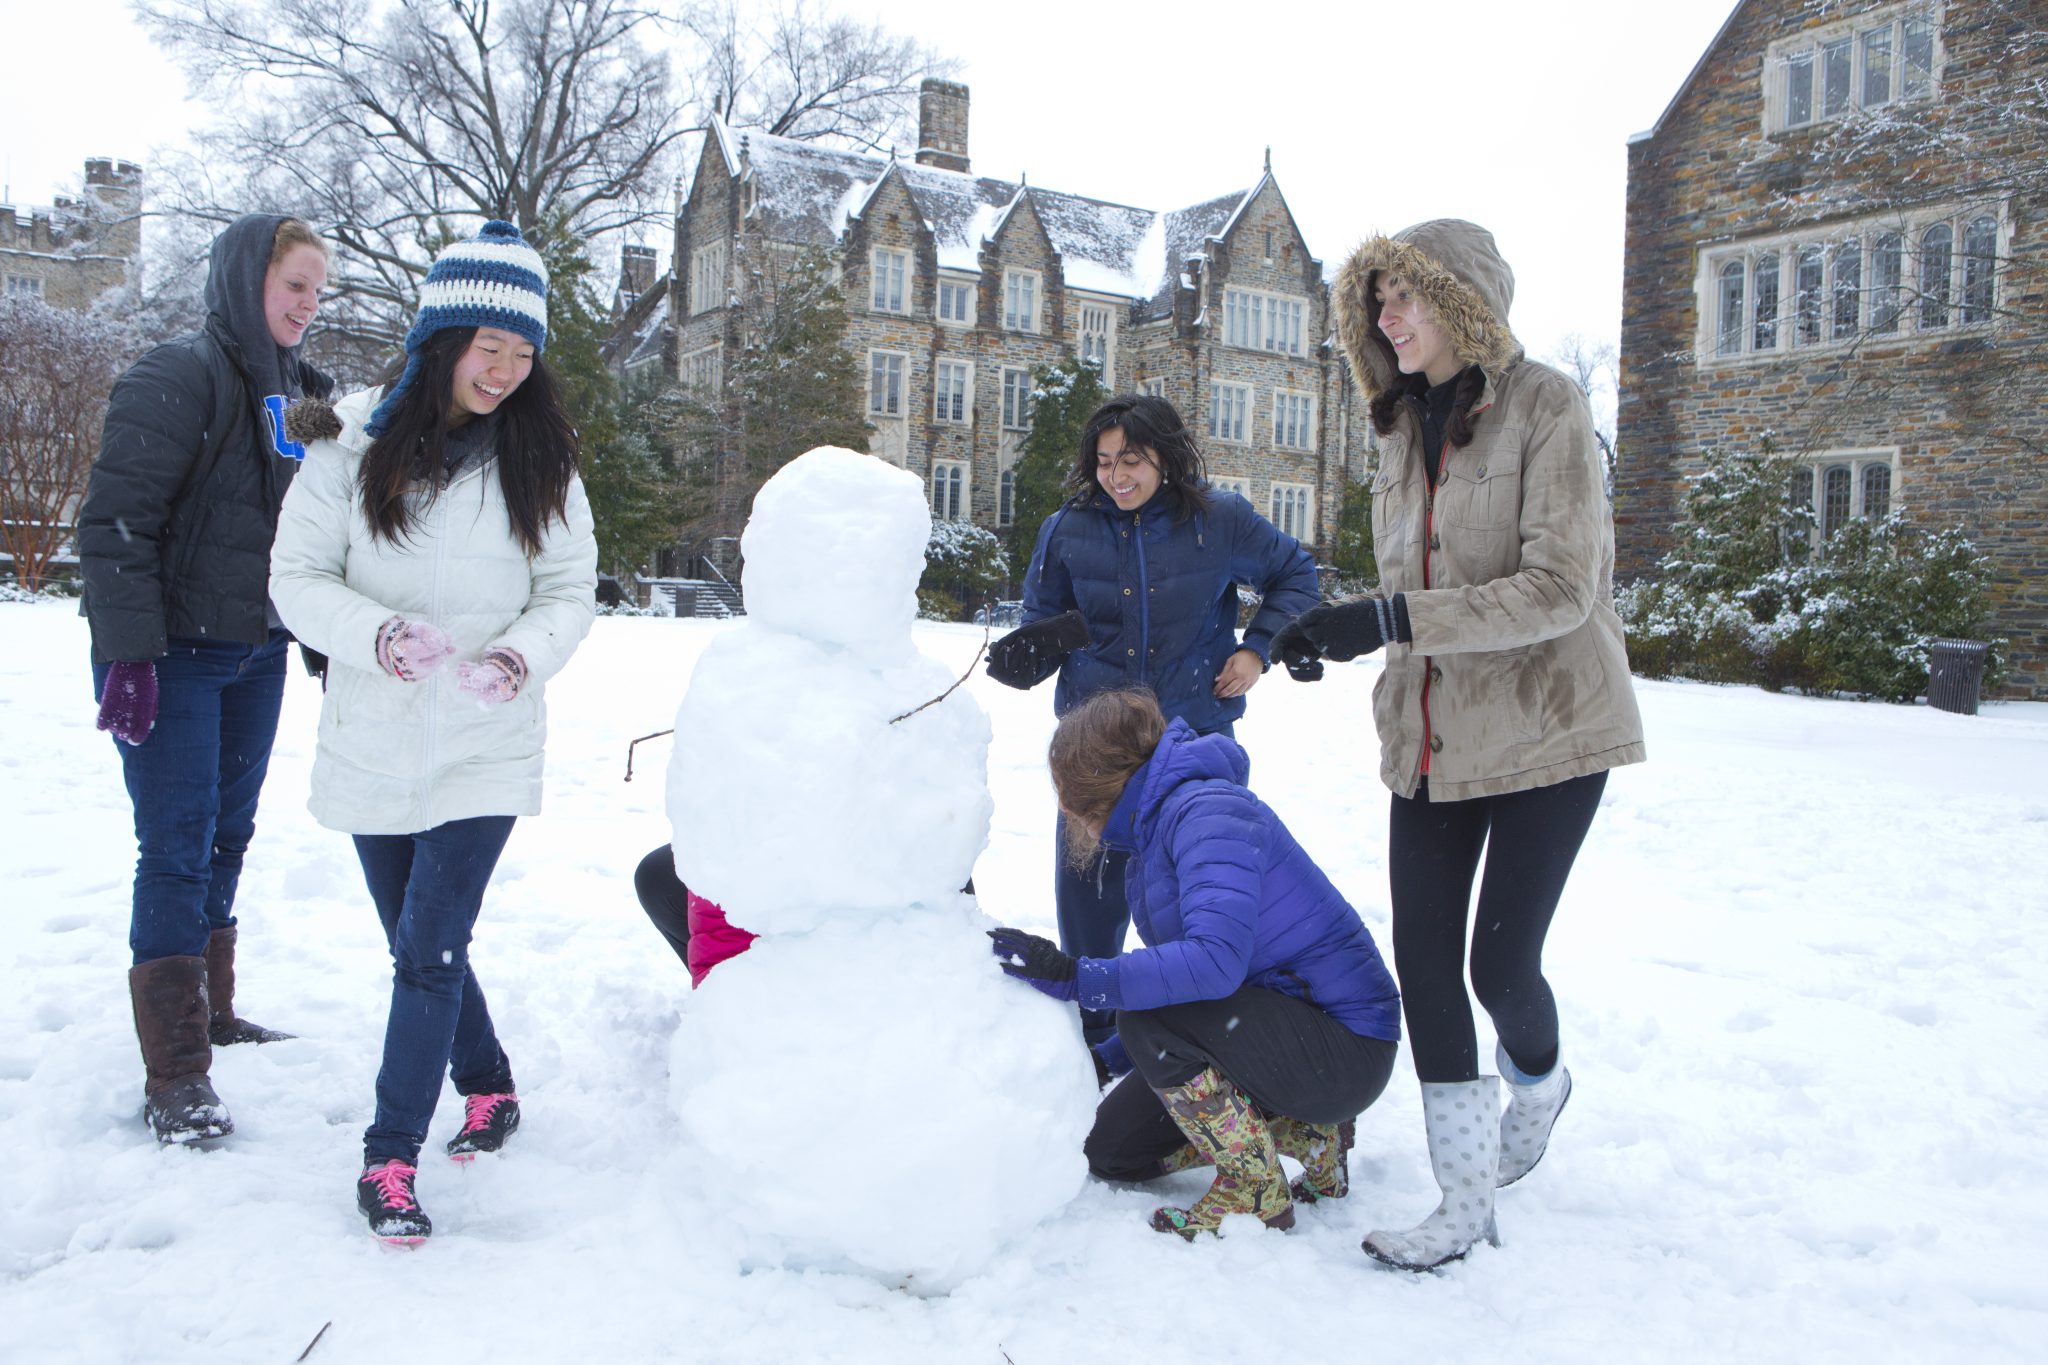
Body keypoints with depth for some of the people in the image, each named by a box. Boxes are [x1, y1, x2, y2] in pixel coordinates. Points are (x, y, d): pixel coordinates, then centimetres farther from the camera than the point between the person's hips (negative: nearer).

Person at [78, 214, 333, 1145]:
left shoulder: (301, 392, 11)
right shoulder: (178, 378, -13)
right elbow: (116, 520, -17)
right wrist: (129, 651, -22)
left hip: (257, 652, 7)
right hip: (171, 656, -7)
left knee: (227, 837, 16)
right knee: (176, 848, -7)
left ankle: (208, 1011, 31)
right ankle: (175, 1077, -2)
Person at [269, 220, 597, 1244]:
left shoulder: (541, 460, -1)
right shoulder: (353, 442, -5)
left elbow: (570, 591, 0)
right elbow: (297, 574, -5)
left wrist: (524, 653, -21)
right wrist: (378, 633, -24)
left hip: (485, 748, -1)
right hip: (373, 745, 2)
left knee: (430, 946, -8)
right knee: (421, 943, 15)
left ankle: (391, 1157, 5)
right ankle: (488, 1086, 38)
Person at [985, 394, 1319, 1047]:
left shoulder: (1221, 520, -4)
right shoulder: (1068, 529, -1)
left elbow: (1295, 574, 12)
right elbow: (1045, 625, 7)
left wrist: (1258, 649, 1)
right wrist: (1024, 655, -16)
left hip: (1194, 731, -1)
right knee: (1088, 887, 2)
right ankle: (1092, 1027, 23)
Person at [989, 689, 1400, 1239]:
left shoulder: (1207, 812, -22)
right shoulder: (1150, 840, 8)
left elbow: (1215, 960, -36)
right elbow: (1171, 974, 14)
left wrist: (1075, 977, -32)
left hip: (1346, 1047, -10)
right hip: (1272, 1022, 10)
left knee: (1151, 1015, -28)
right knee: (1111, 1148, 8)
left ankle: (1255, 1190, -10)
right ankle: (1307, 1134, 13)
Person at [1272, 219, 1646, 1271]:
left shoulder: (1545, 408, -10)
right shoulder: (1405, 428, 11)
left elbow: (1561, 586, -20)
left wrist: (1393, 620, -25)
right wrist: (1336, 629, 3)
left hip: (1545, 731, -6)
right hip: (1433, 739, 6)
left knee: (1500, 961, -3)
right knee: (1423, 958, 1)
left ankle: (1539, 1085, 34)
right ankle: (1467, 1203, 13)